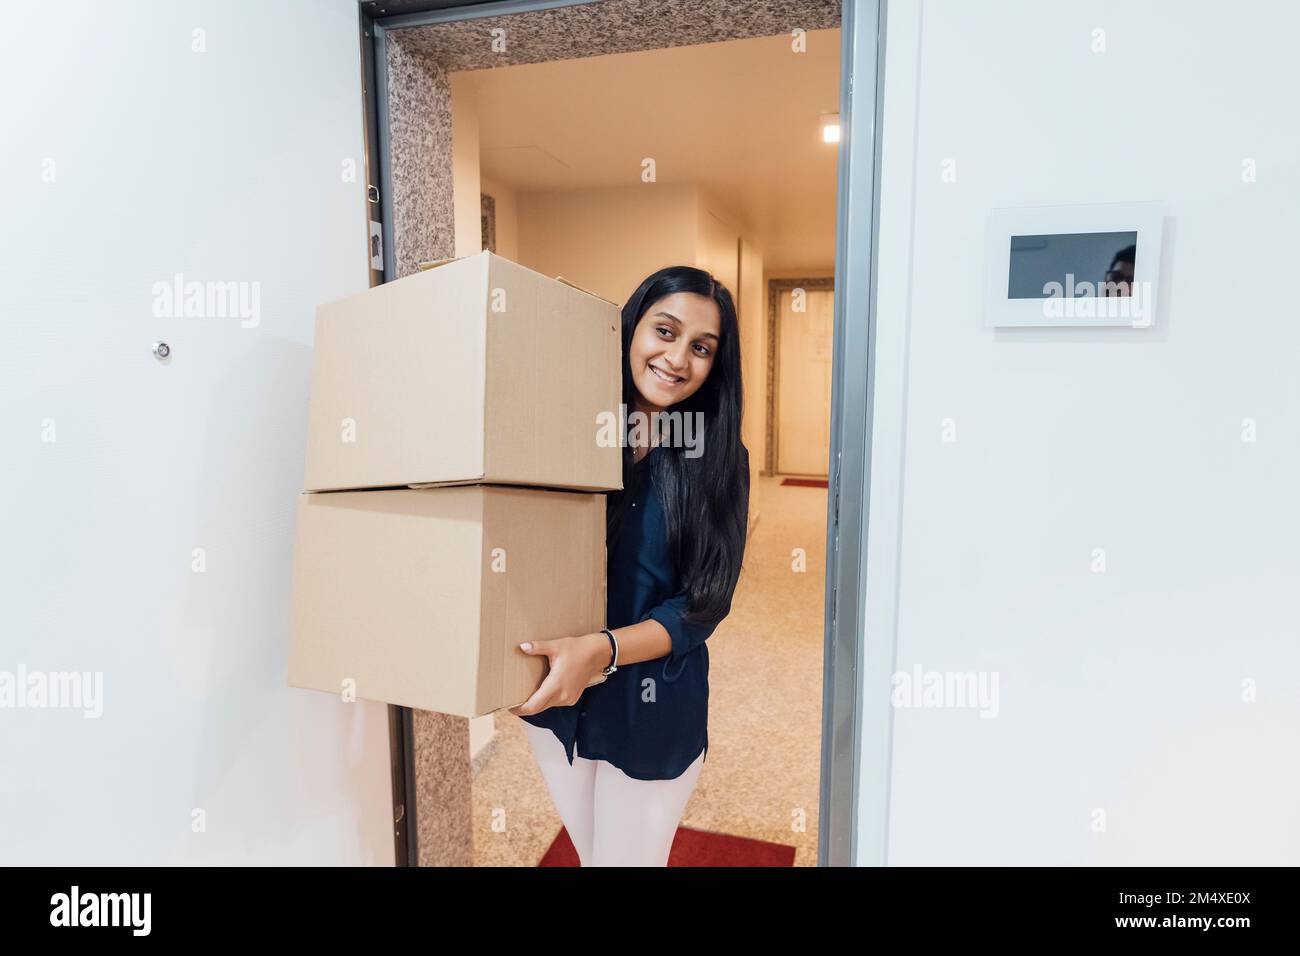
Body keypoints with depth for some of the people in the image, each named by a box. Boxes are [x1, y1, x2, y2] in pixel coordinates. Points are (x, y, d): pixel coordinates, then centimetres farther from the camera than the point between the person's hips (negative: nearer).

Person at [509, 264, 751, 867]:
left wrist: (602, 650, -27)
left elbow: (702, 607, -13)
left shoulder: (717, 460, -11)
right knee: (587, 852, 25)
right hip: (551, 695, 2)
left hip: (654, 710, -2)